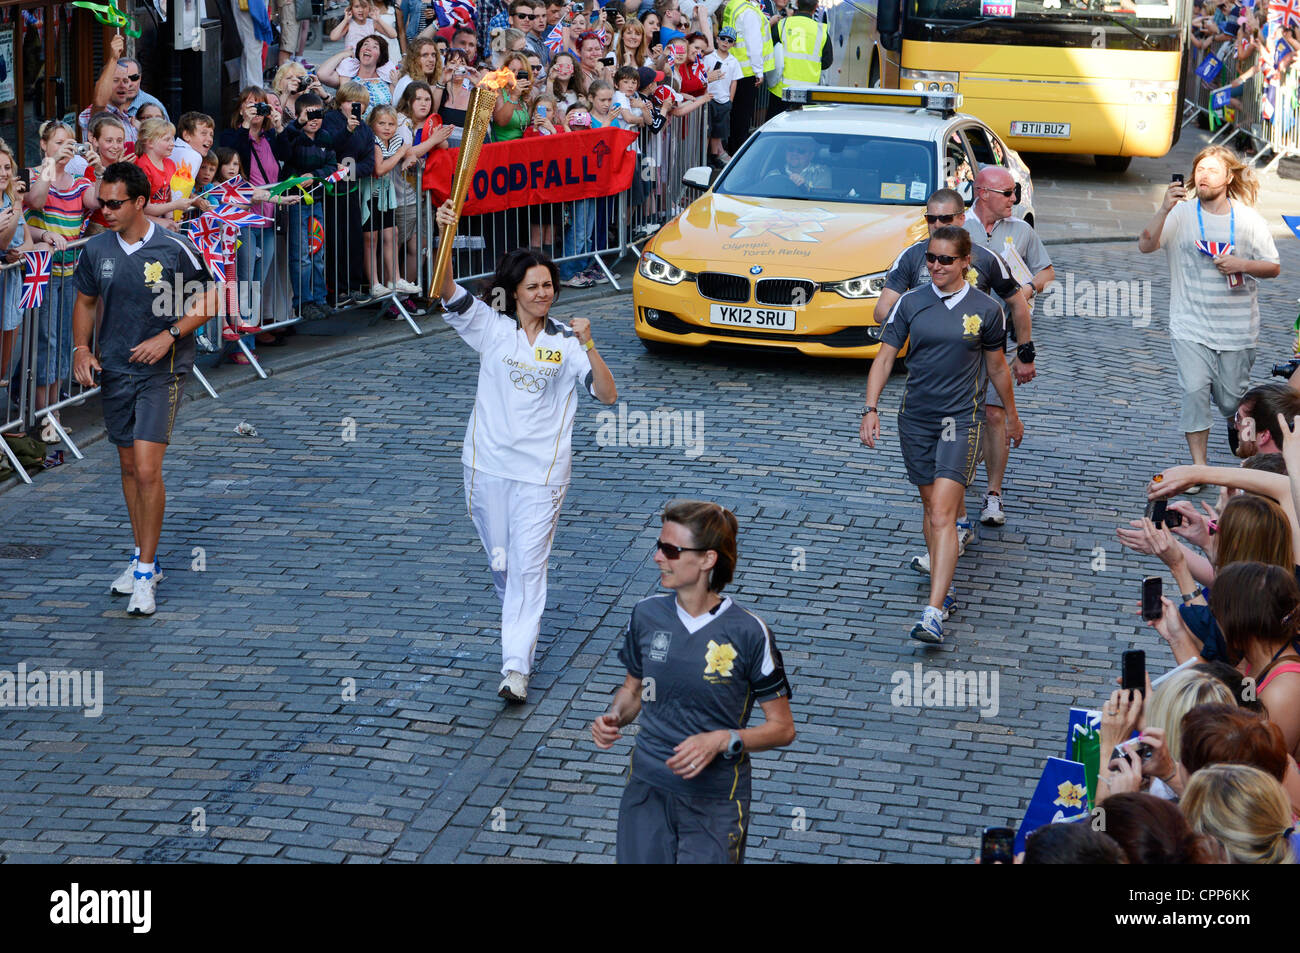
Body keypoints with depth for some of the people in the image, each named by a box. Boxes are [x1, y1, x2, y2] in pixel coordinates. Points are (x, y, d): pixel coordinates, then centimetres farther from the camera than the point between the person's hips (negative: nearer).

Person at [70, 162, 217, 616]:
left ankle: (145, 573, -5)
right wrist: (81, 348, 1)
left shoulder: (175, 249, -10)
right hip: (114, 371, 5)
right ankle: (144, 558, 28)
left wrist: (168, 336, -15)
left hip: (161, 371, -5)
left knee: (147, 469, -12)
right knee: (128, 465, 13)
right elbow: (85, 302, 16)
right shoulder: (96, 250, 2)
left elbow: (206, 303, -3)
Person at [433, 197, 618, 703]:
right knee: (499, 560, 13)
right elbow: (447, 292, -15)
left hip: (542, 470, -2)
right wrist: (445, 234, -30)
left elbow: (607, 394, -7)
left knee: (528, 564, -8)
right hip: (488, 462, 2)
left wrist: (587, 345, -22)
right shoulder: (491, 328, 0)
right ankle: (519, 620, 42)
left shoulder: (566, 342, 0)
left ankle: (516, 666, -10)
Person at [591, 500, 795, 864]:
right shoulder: (647, 614, -2)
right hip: (648, 791, 3)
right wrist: (614, 717, -5)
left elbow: (782, 728, -7)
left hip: (715, 802, -3)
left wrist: (722, 741, -20)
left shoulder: (747, 632, -13)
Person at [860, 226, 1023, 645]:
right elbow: (884, 358, 3)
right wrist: (871, 409, -8)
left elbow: (997, 365, 13)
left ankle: (934, 614, -20)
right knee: (931, 506, 12)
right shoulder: (911, 303, 2)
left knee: (943, 514, -14)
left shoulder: (986, 310, 0)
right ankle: (943, 589, 30)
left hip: (961, 419, -3)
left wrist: (1012, 415, 22)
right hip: (915, 418, 3)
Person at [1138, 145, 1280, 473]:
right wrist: (1164, 209, -29)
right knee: (1195, 391, -13)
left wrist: (1242, 265, -14)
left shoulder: (1248, 219, 1)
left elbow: (1273, 268, 6)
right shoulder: (1180, 215, -3)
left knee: (1230, 401, 8)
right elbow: (1145, 246, -15)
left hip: (1237, 328, 1)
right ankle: (1199, 467, -5)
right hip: (1190, 326, -1)